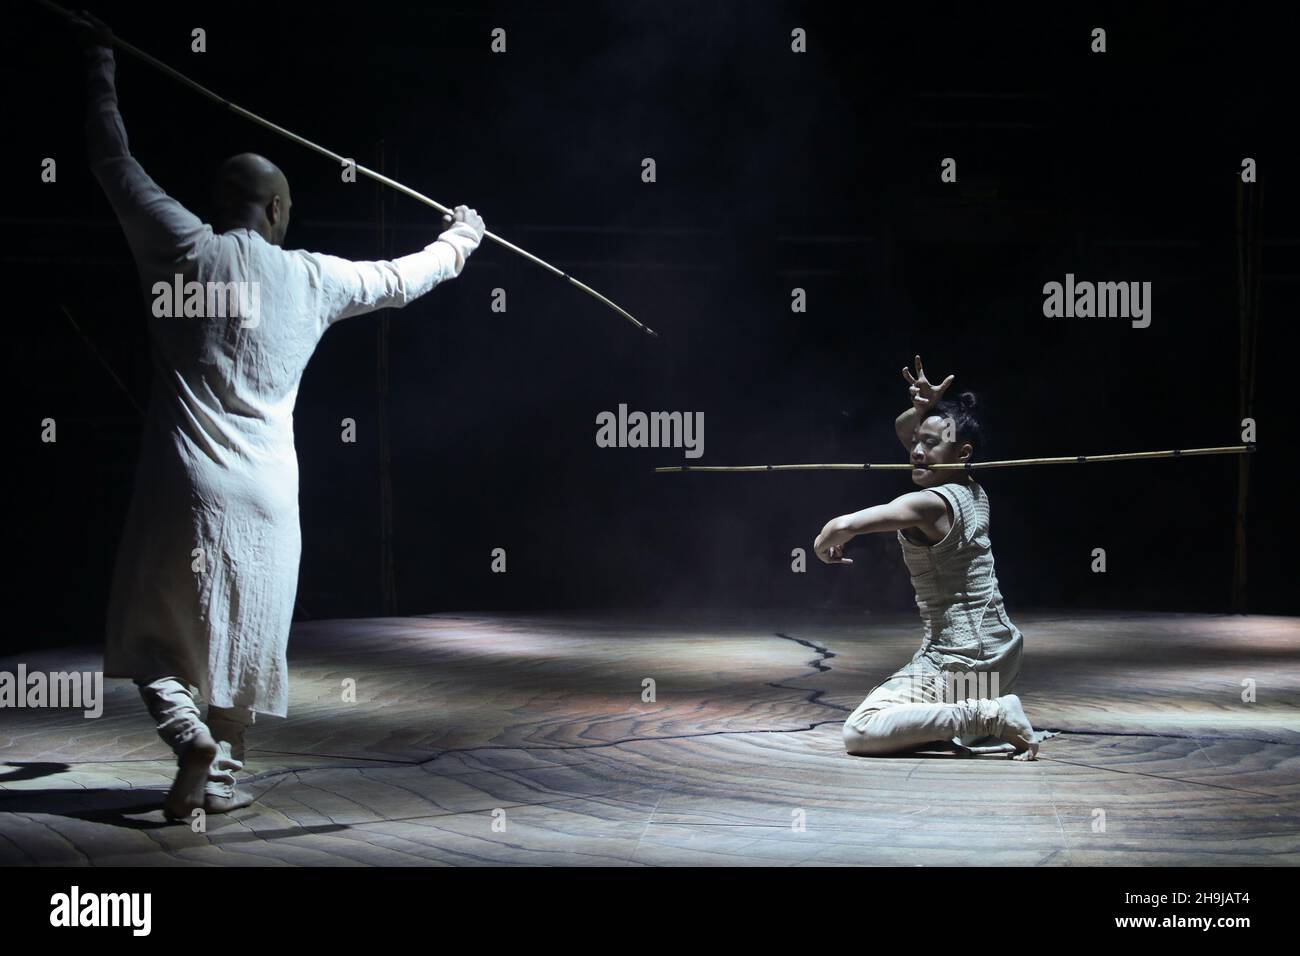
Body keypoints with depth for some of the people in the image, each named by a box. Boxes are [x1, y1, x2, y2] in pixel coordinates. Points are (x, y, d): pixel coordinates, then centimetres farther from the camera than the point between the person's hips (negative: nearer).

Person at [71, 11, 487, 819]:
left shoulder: (182, 249, -3)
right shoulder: (312, 279, 2)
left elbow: (116, 164, 9)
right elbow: (399, 281, 18)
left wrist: (102, 70, 23)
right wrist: (461, 242, 38)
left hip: (181, 486, -1)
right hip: (264, 495, 1)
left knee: (151, 633, 11)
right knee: (246, 638, 15)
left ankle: (192, 740, -11)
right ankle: (219, 775, 17)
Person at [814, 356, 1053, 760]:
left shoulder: (929, 503, -20)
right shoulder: (973, 492, 7)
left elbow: (841, 526, -35)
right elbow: (904, 430, 18)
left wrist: (826, 545, -14)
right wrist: (924, 410, -2)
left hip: (959, 660, -9)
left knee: (859, 733, -20)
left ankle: (989, 715, -20)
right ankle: (993, 711, 13)